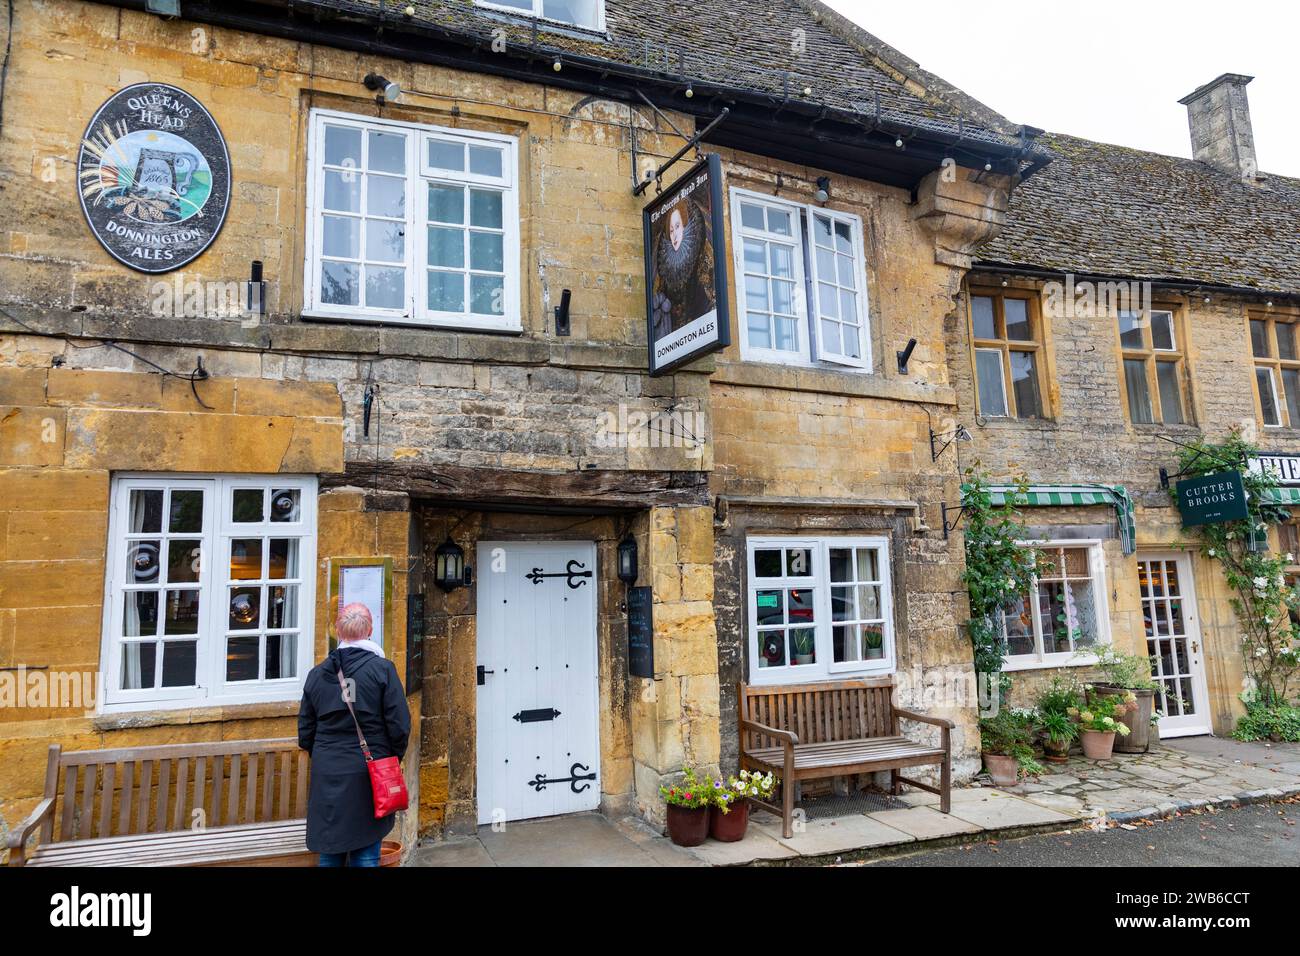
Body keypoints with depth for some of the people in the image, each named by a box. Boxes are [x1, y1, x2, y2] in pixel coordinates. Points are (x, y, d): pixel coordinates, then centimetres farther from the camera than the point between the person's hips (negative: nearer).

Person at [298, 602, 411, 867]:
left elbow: (305, 733, 9)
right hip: (367, 776, -3)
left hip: (326, 776, 4)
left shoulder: (317, 674, 3)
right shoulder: (382, 668, -9)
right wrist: (391, 759, 8)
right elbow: (400, 726, -9)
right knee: (365, 855, 7)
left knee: (330, 856, 14)